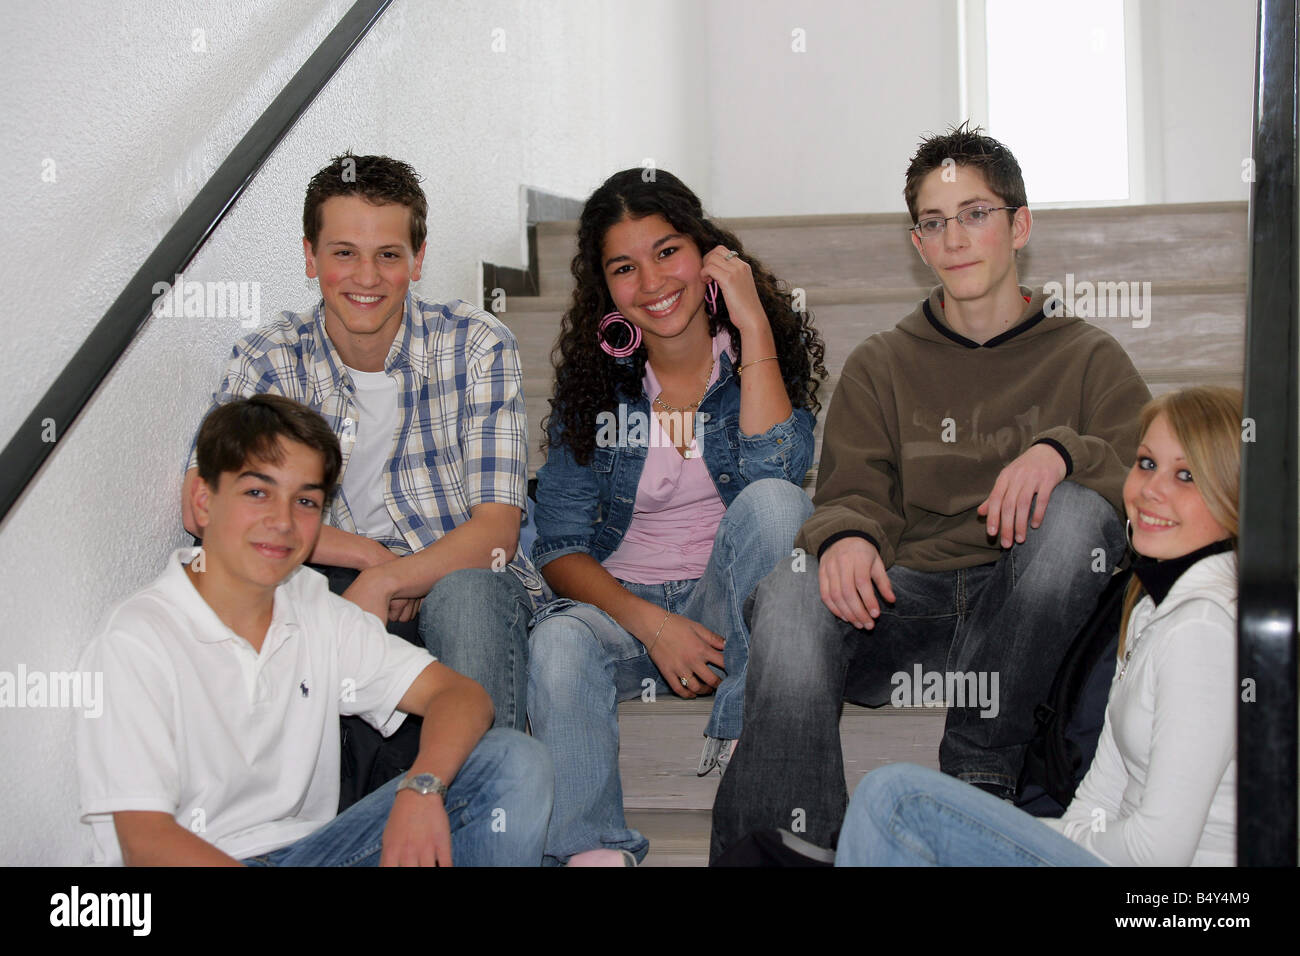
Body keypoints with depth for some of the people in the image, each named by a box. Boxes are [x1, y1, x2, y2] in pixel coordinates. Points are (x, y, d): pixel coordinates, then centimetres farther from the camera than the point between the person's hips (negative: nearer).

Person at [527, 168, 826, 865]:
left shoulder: (766, 351, -1)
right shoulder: (592, 377, 1)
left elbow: (774, 468, -21)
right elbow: (559, 546, -3)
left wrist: (753, 324, -19)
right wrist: (650, 623, -20)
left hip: (734, 611, 0)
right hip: (618, 602, 0)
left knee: (774, 501, -30)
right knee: (559, 644, -33)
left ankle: (739, 739, -21)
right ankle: (591, 852, -35)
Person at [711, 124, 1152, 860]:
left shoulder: (1087, 357, 14)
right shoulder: (880, 367, 19)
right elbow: (853, 491, 8)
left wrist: (1062, 452, -23)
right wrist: (847, 536, -18)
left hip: (1030, 622, 0)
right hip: (905, 606, 1)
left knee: (1078, 513, -32)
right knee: (791, 592, -31)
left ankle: (981, 771, -24)